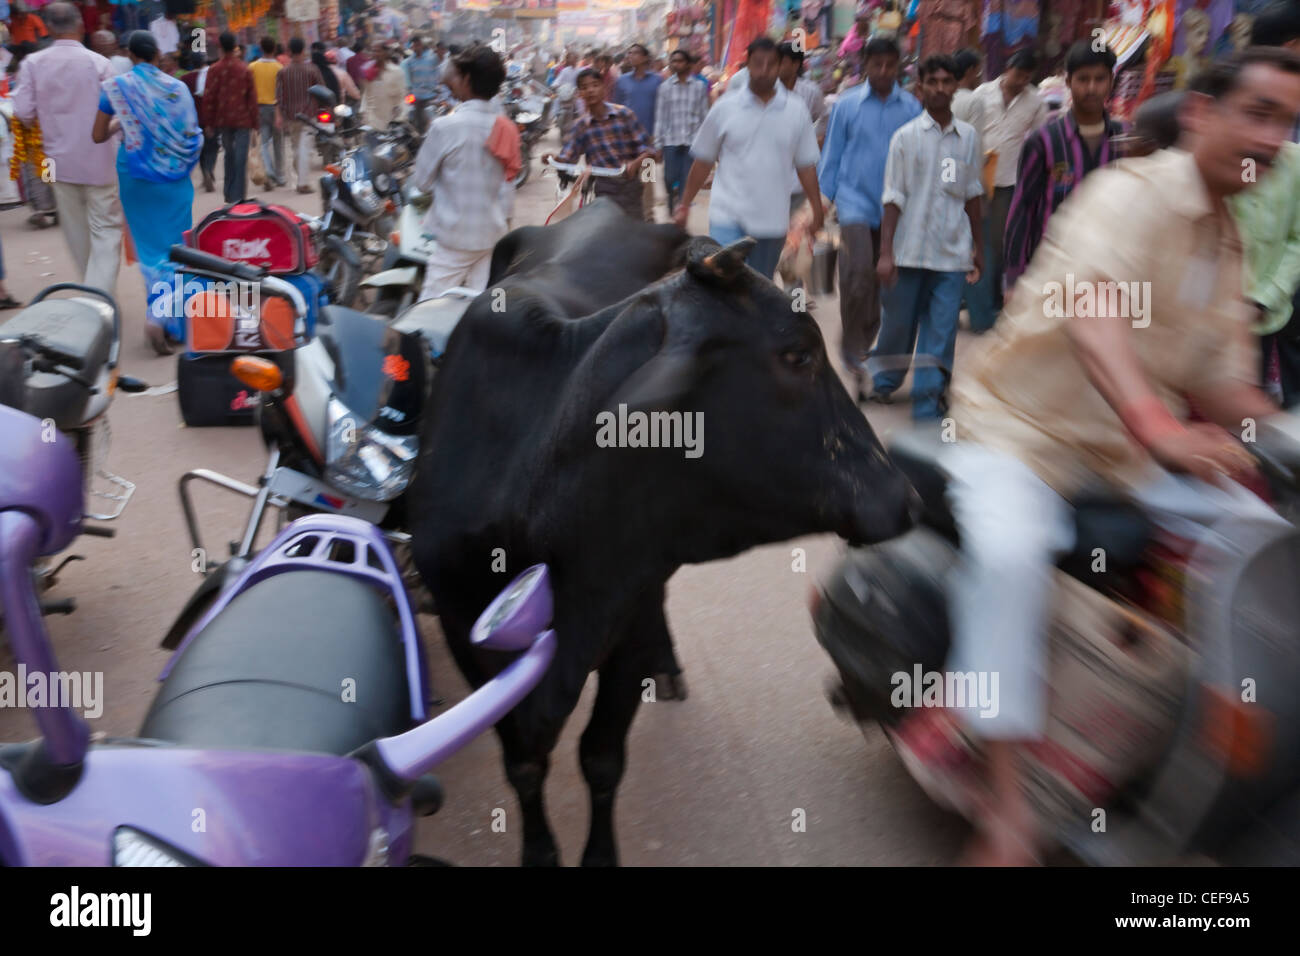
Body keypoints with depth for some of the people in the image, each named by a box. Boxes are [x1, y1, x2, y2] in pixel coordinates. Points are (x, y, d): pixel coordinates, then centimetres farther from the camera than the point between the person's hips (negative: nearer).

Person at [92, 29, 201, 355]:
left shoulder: (114, 87, -4)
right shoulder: (177, 88, -5)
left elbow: (98, 136, 0)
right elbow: (192, 135, -3)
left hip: (134, 174, 1)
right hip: (173, 178, -1)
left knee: (148, 246, 13)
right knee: (175, 246, 6)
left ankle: (159, 309, 12)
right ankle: (161, 316, -9)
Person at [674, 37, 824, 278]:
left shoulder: (796, 111, 2)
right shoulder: (725, 108, -1)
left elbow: (806, 166, 6)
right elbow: (703, 161, 5)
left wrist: (817, 210, 2)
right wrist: (684, 205, 4)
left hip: (772, 220, 2)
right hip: (728, 216, -2)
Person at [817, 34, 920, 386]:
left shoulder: (911, 108, 1)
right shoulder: (847, 105, 1)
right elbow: (831, 156, 6)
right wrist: (823, 200, 3)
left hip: (895, 208, 2)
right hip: (856, 200, -2)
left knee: (882, 282, 10)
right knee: (858, 273, -18)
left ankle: (861, 348, 28)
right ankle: (853, 351, -4)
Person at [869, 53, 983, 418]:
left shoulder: (968, 137, 7)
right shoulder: (906, 136, -1)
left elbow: (972, 193, 15)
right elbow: (893, 198, -3)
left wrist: (977, 246, 16)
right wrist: (886, 252, -9)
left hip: (952, 252, 2)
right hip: (909, 248, -2)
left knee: (941, 333, -1)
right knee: (899, 322, 9)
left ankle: (927, 408, 6)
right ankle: (883, 379, 35)